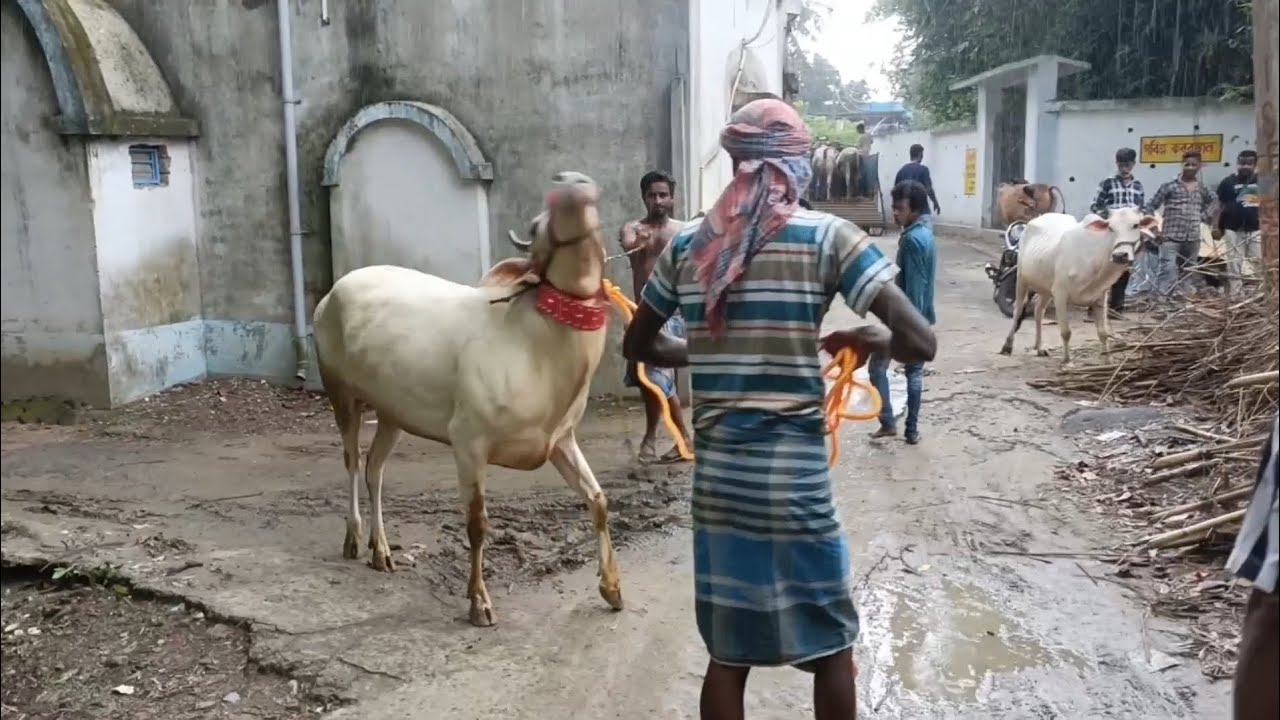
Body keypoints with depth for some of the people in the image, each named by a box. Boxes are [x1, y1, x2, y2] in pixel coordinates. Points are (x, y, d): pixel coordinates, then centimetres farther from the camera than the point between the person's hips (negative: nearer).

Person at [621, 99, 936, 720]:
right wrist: (865, 340, 7)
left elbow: (637, 344, 17)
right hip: (796, 478, -4)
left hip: (715, 476, 4)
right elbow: (921, 343, -12)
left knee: (727, 652, 16)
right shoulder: (827, 236, -7)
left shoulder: (688, 243, 5)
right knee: (831, 646, 17)